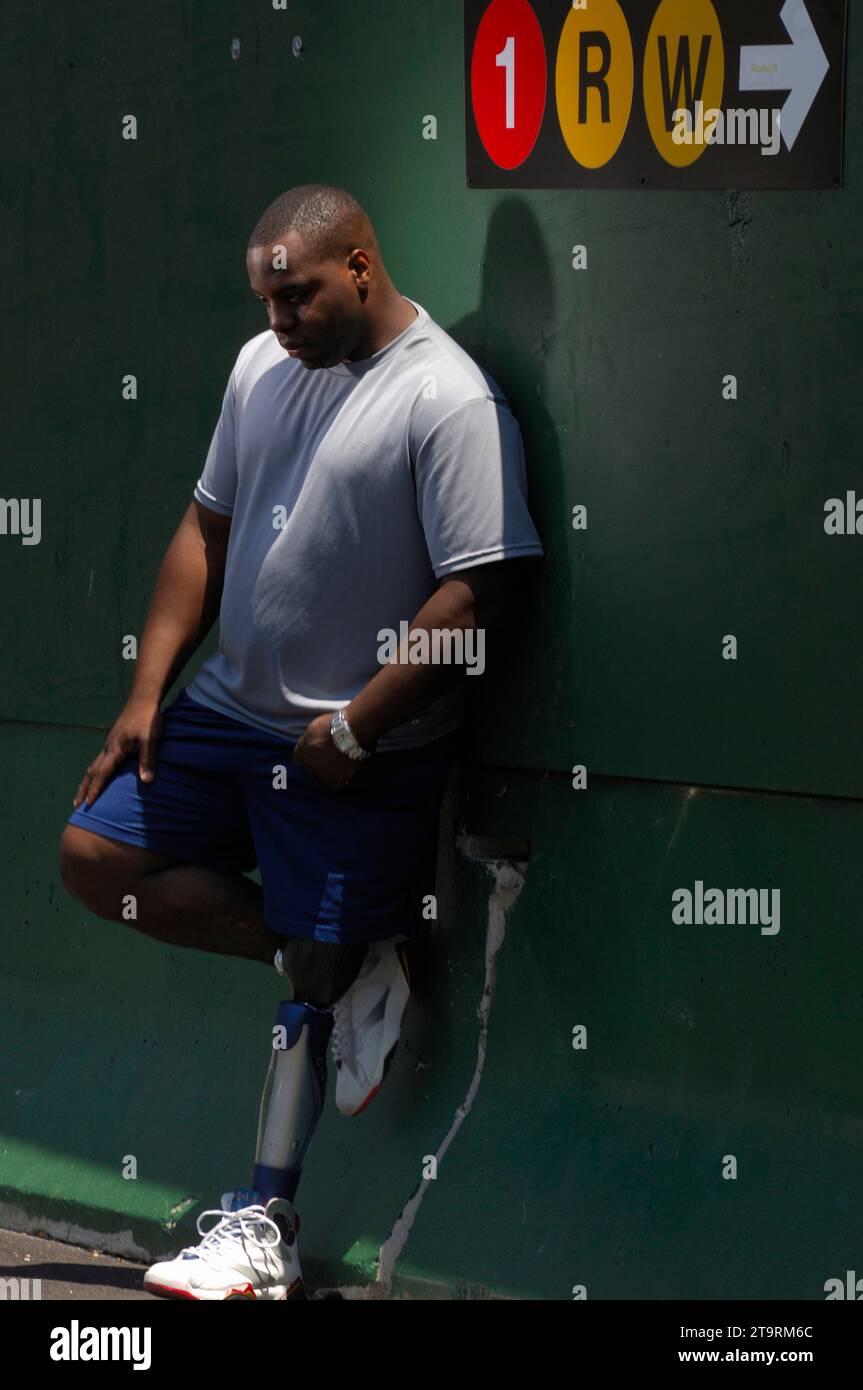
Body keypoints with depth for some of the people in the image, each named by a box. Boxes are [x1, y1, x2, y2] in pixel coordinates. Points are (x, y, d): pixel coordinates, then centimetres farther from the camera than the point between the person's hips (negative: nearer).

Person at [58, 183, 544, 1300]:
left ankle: (264, 1224, 12)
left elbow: (477, 591, -21)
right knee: (95, 853, 3)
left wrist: (352, 728, -19)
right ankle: (345, 958, 7)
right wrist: (146, 692, 8)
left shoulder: (451, 402, -16)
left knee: (306, 995, -2)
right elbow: (208, 527, 15)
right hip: (228, 708, 8)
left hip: (360, 755, -8)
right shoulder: (263, 365, 8)